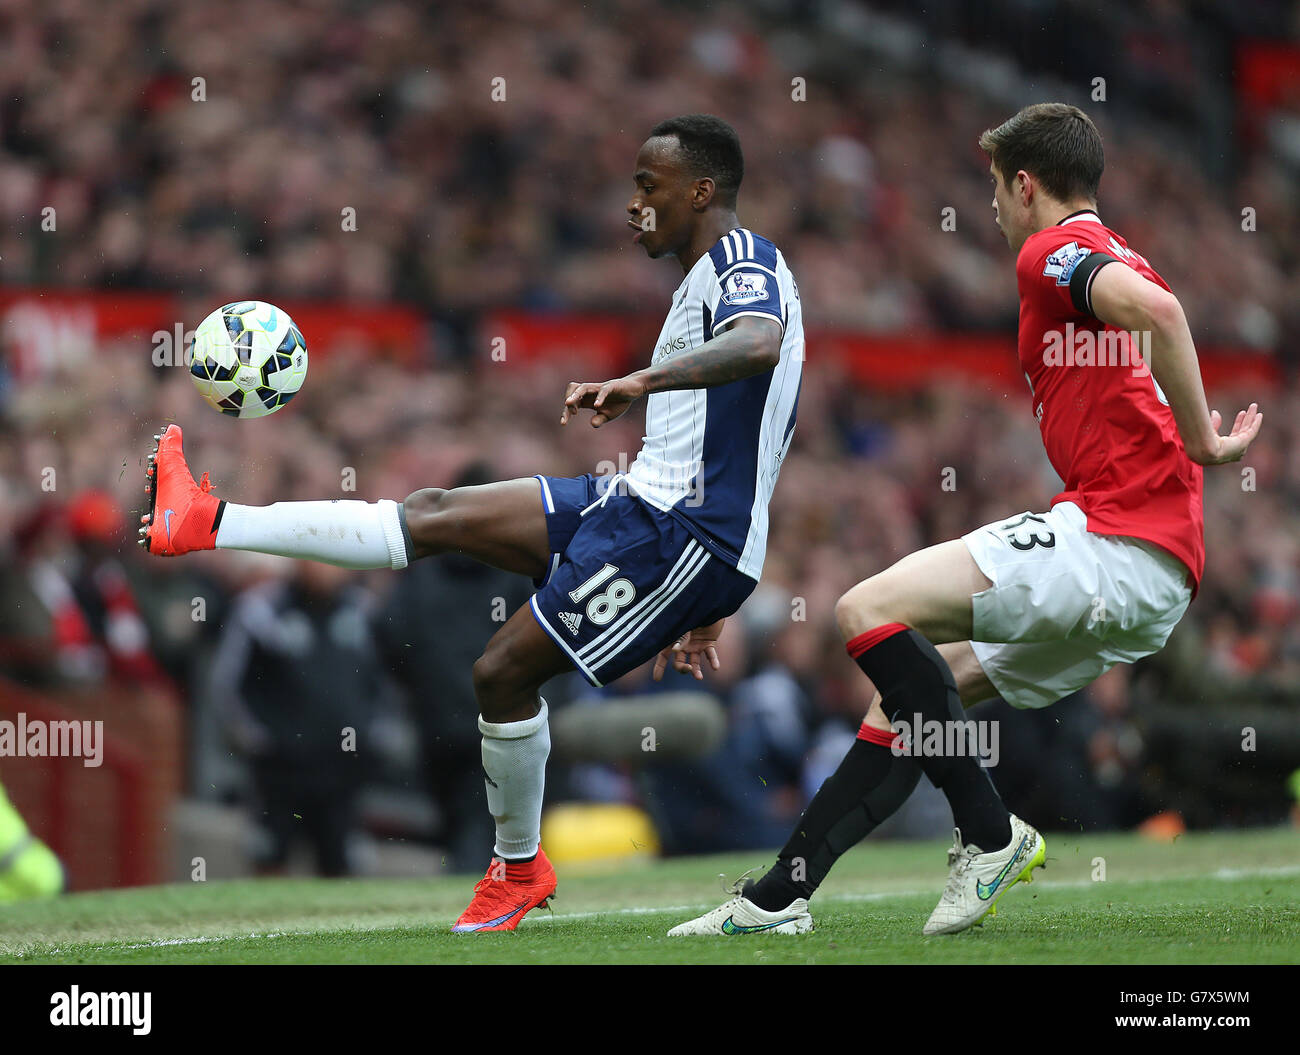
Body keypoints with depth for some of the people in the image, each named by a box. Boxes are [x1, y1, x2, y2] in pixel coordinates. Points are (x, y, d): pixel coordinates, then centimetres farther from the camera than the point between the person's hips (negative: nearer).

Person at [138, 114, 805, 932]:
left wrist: (643, 380, -49)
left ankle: (520, 872, 11)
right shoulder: (713, 279, 23)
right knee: (433, 515, 1)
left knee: (504, 672, -9)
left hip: (683, 530, -9)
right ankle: (206, 525, -2)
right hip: (639, 502, 9)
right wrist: (707, 607, 29)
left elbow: (759, 345, -36)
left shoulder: (743, 264, -9)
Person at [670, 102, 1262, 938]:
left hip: (1117, 537, -10)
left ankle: (990, 835, -11)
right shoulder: (1117, 261, 28)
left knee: (870, 611, -16)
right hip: (1154, 584, 10)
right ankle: (777, 897, 12)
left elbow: (1155, 308, -23)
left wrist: (1199, 440, -18)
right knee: (906, 688, 13)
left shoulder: (1056, 249, -4)